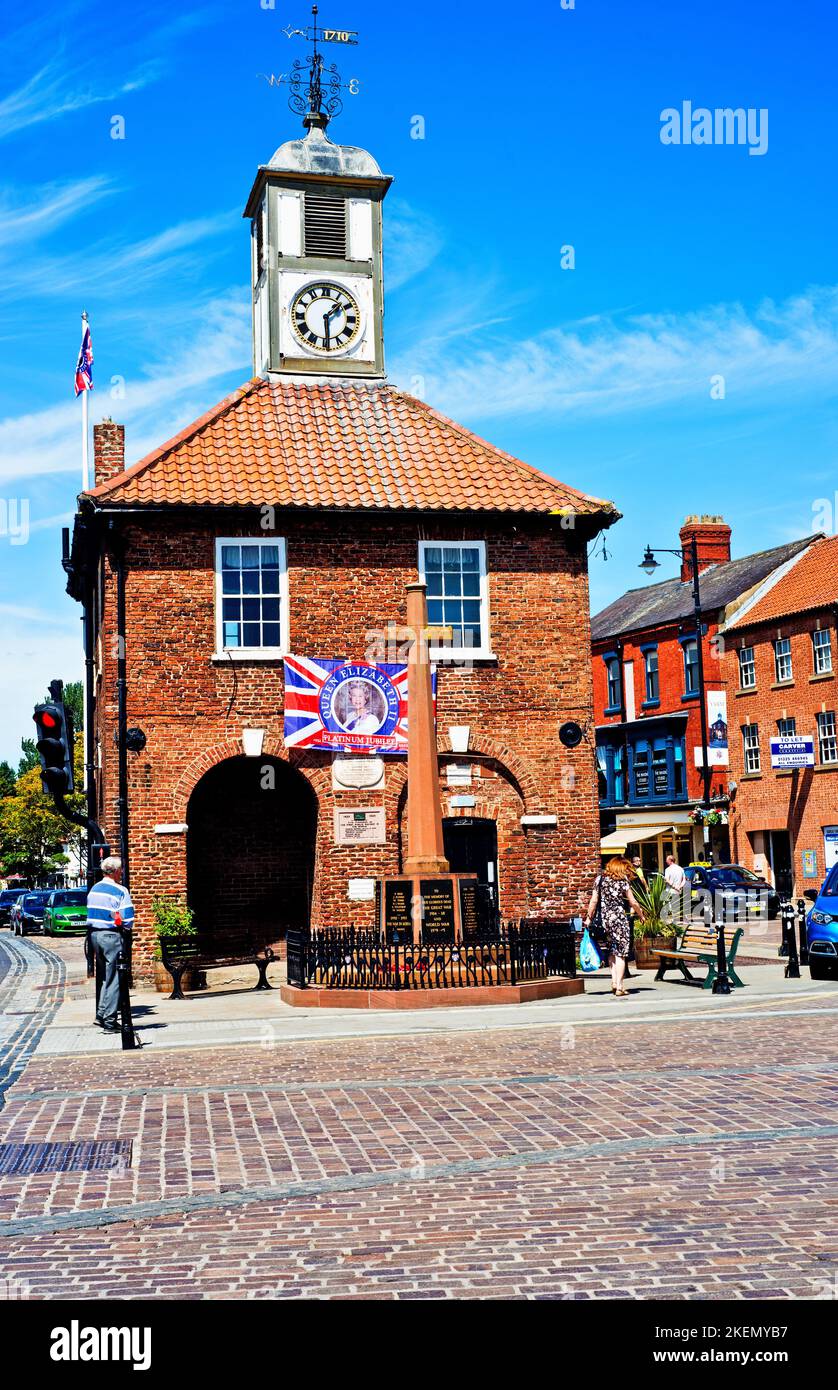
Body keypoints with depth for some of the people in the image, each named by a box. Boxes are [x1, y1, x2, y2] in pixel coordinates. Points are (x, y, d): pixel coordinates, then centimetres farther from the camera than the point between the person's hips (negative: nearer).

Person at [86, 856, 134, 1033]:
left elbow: (91, 913, 12)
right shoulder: (120, 891, -12)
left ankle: (101, 1014, 14)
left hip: (94, 934, 7)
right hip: (112, 937, -7)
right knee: (113, 980, -2)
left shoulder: (94, 889, 10)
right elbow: (128, 919, -15)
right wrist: (126, 929, 6)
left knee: (105, 977, 19)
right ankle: (109, 1022, -1)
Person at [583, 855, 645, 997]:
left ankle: (614, 982, 6)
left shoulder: (600, 879, 7)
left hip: (604, 920, 4)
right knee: (620, 953, 0)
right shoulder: (623, 880, -2)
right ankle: (619, 987, -1)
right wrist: (641, 915, 15)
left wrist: (589, 918, 13)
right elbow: (633, 902, 0)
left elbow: (593, 901, 5)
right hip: (620, 919, -4)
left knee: (611, 952, 15)